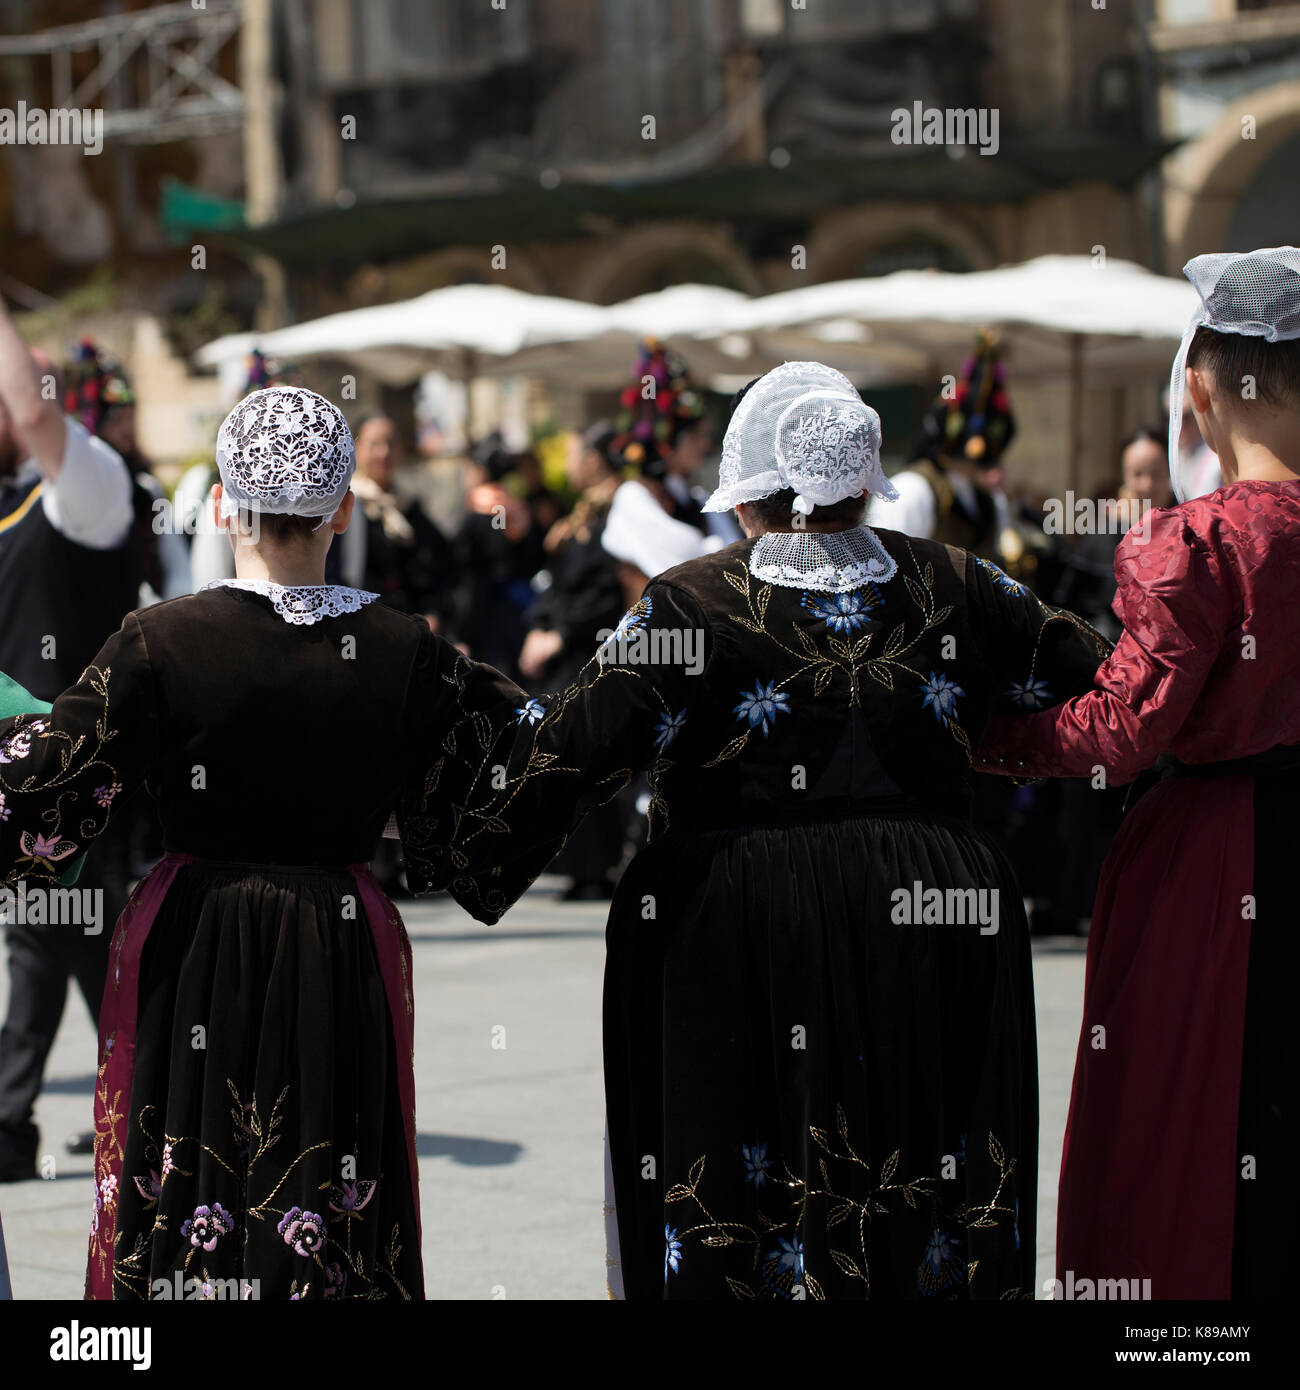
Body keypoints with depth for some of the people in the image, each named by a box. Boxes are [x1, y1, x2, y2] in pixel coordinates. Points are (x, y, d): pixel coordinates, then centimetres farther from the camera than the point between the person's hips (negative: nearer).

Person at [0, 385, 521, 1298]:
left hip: (191, 951, -1)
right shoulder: (404, 651, -7)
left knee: (178, 1214, 10)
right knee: (330, 1222, 10)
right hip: (343, 955, 1)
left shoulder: (162, 641, -12)